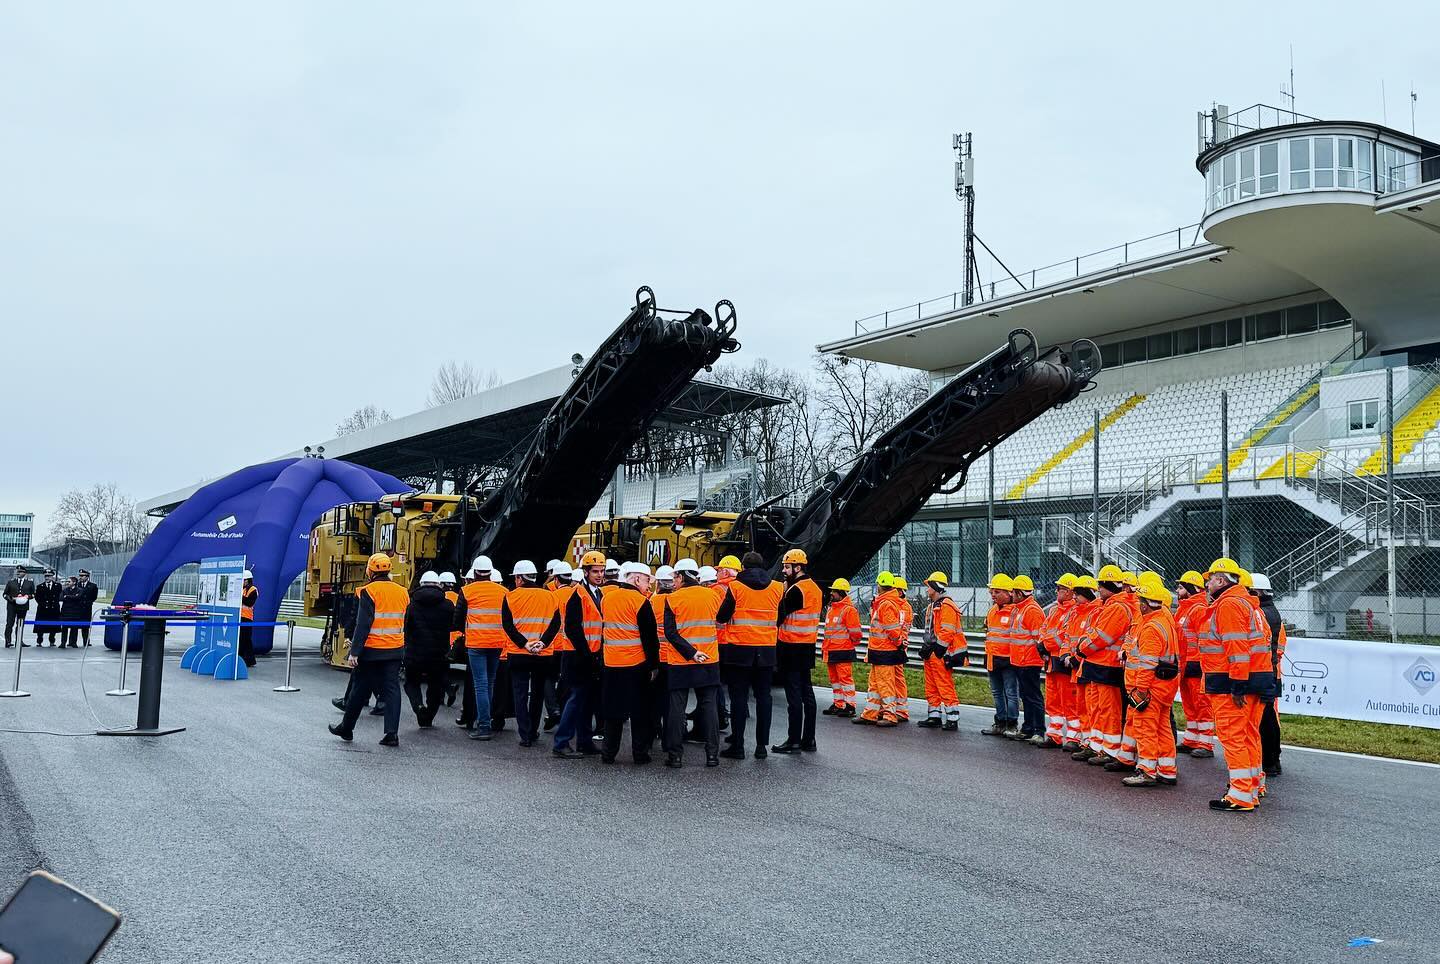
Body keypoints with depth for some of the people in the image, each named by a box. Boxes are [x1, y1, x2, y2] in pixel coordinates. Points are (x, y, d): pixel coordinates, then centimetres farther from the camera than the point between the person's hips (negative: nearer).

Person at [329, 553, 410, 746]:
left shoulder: (369, 591, -11)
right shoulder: (402, 592, 7)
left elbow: (363, 624, -16)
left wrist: (354, 651, -15)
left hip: (371, 650, -4)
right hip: (395, 650, 4)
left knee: (360, 690, 9)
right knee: (392, 689, 4)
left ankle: (346, 728, 25)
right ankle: (392, 733, -2)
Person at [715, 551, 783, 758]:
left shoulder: (735, 587, -7)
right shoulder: (776, 588, 3)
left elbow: (721, 618, -4)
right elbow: (779, 617, 12)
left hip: (739, 650, -3)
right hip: (766, 650, 3)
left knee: (739, 697, 2)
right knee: (763, 696, 9)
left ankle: (738, 745, 4)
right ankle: (762, 745, 12)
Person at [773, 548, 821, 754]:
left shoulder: (796, 590, -16)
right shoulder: (815, 588, 12)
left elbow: (779, 615, -17)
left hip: (791, 648, -9)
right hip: (808, 646, 9)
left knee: (794, 695, -5)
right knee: (806, 693, 12)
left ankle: (794, 741, -1)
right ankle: (808, 740, 17)